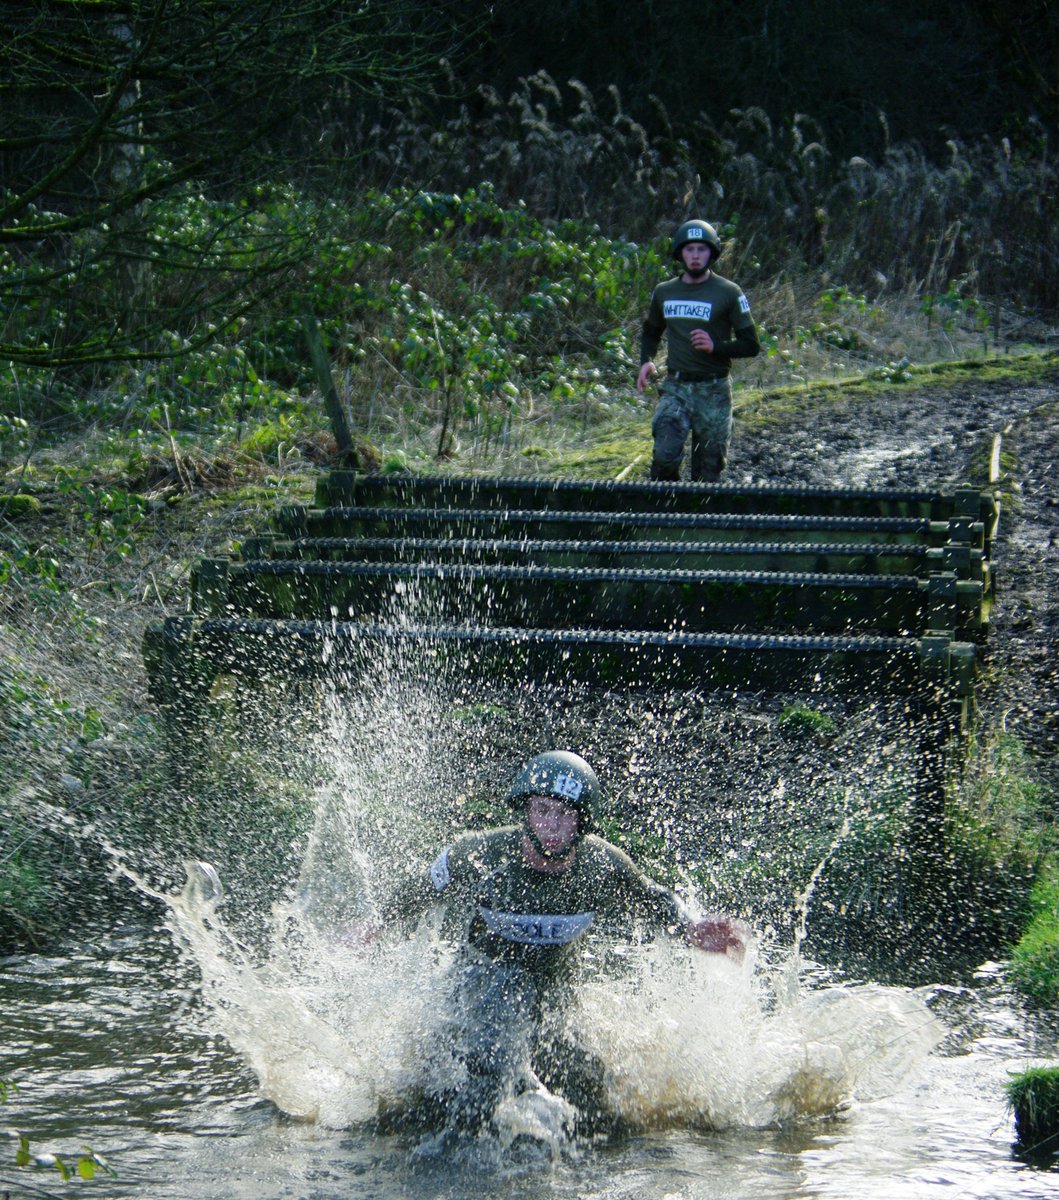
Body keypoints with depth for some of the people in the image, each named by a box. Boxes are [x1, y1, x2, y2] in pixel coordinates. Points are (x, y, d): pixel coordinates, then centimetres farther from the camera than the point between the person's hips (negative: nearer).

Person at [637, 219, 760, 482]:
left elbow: (751, 346, -2)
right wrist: (646, 361, 7)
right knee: (665, 456, -18)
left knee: (707, 472, 2)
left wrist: (716, 347, -19)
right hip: (676, 388, 2)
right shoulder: (663, 293, 8)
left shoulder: (728, 293, -3)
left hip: (713, 391, -2)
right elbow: (651, 332, 27)